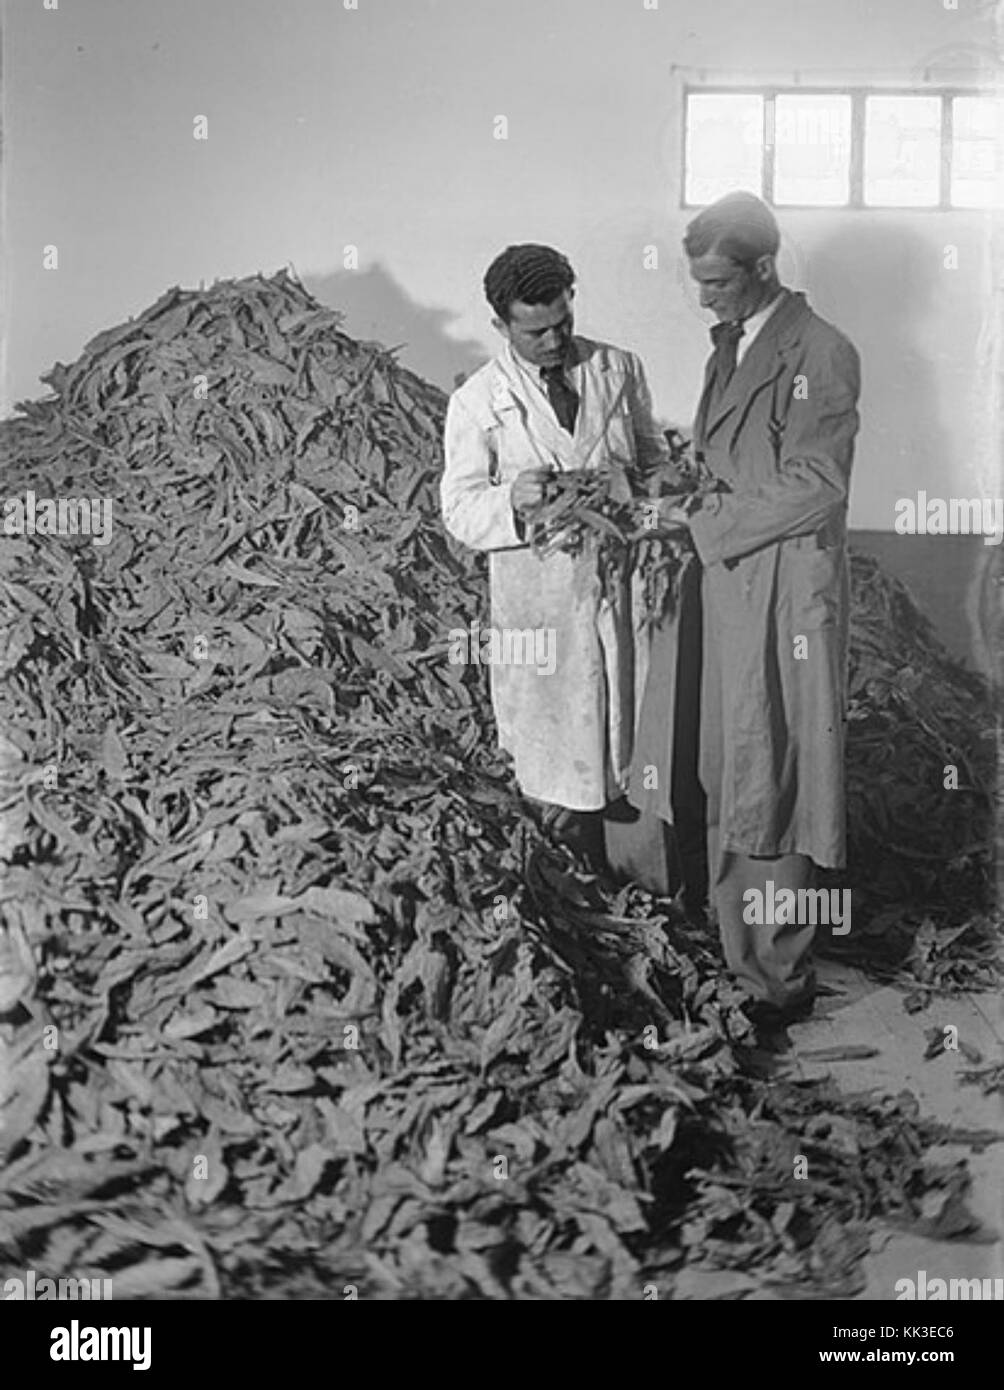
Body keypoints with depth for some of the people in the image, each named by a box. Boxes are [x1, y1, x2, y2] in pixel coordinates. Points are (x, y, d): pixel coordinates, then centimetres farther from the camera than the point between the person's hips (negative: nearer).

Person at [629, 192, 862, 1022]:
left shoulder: (820, 355, -14)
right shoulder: (731, 342, 13)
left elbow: (812, 493, -17)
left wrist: (705, 521, -14)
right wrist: (690, 489, 4)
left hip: (781, 602, -8)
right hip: (720, 588, 8)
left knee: (768, 788, 1)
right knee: (722, 778, 14)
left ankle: (780, 977, 16)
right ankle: (733, 948, 28)